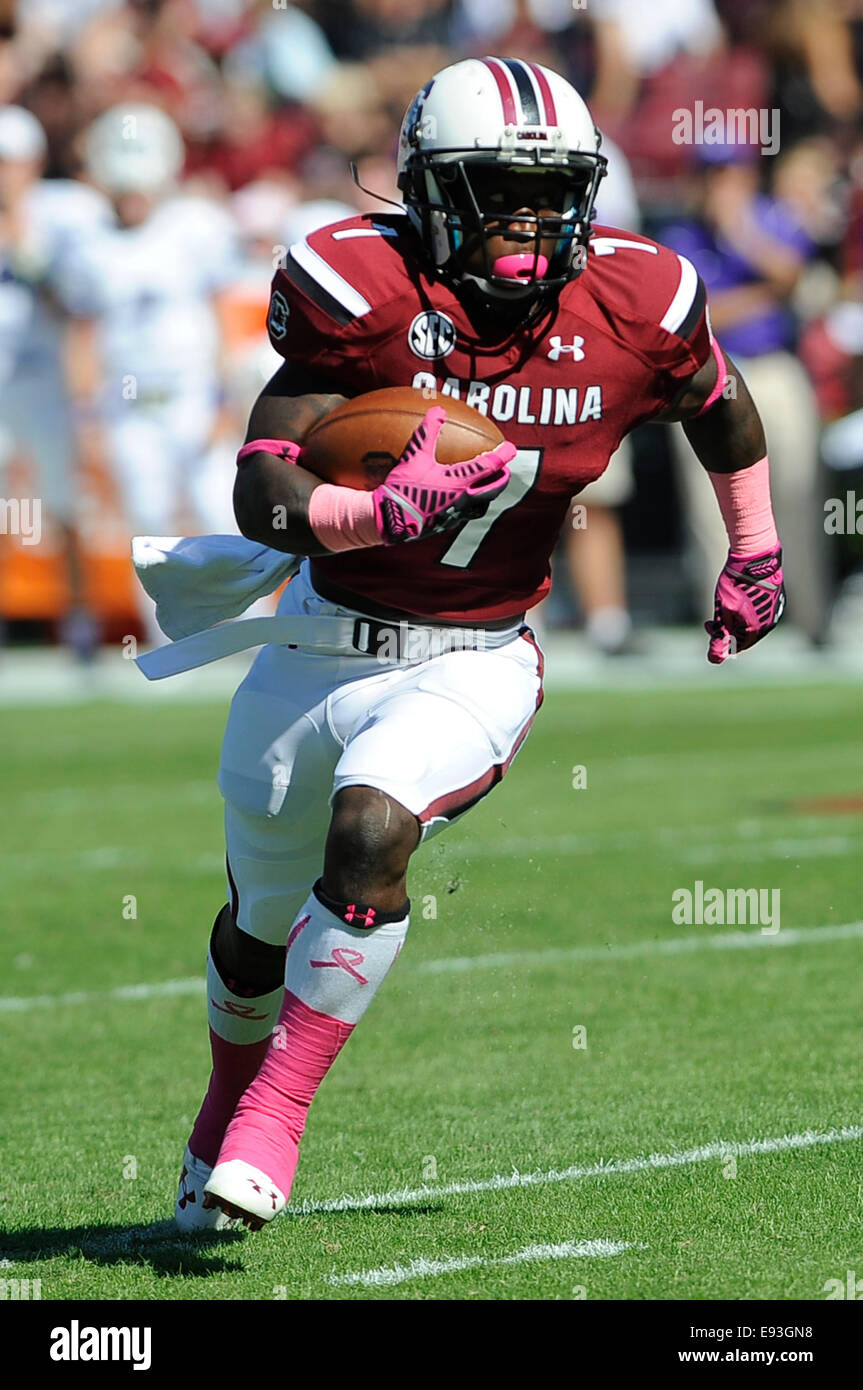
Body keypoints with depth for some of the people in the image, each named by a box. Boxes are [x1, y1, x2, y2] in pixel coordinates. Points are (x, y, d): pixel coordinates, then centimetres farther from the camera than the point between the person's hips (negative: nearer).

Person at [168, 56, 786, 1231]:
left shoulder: (629, 308, -12)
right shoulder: (364, 292, -20)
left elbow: (715, 401, 12)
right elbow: (263, 496, -23)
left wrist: (754, 552, 24)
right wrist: (388, 511, -40)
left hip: (472, 664, -1)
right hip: (322, 648, 1)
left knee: (370, 827, -31)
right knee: (263, 921, 19)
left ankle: (277, 1111, -15)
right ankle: (224, 1122, 49)